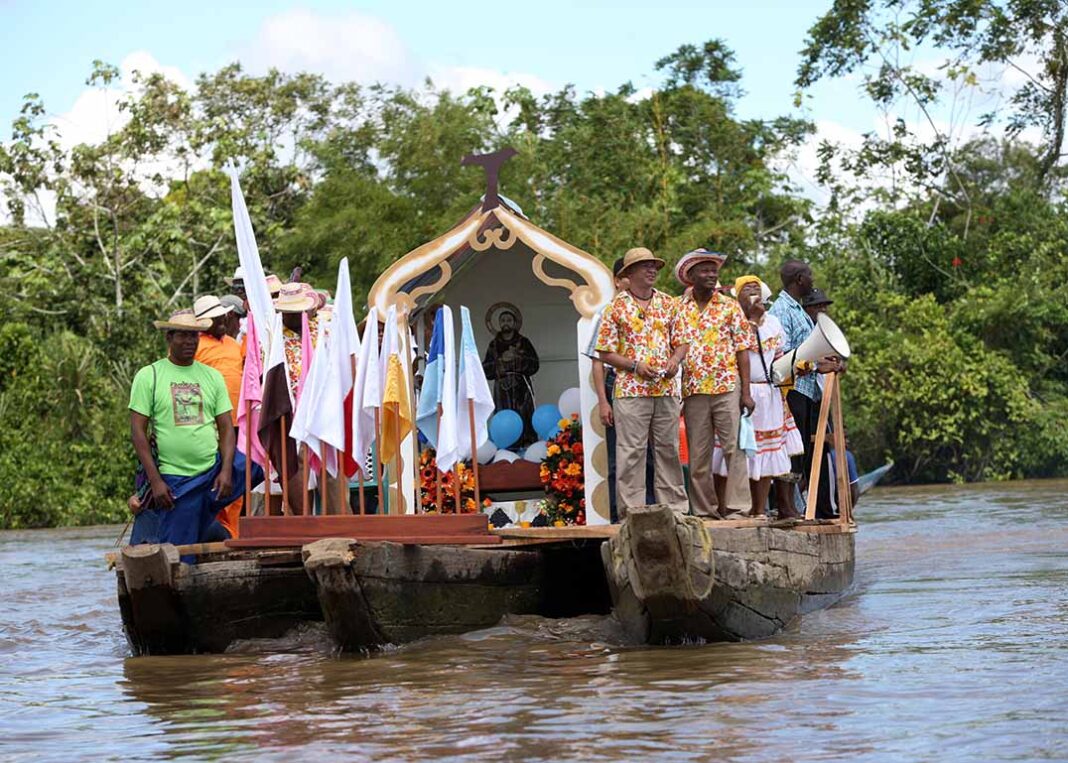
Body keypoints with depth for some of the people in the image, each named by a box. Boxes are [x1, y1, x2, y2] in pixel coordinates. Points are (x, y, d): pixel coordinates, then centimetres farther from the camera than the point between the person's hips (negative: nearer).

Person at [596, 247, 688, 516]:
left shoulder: (669, 304, 13)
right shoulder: (616, 307, 1)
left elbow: (681, 342, 18)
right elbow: (605, 352, -1)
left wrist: (675, 360, -4)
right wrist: (636, 365, -13)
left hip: (667, 389, 4)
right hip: (630, 390, -4)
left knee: (668, 449, 7)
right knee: (631, 452, -4)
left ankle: (674, 506, 12)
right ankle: (632, 510, -2)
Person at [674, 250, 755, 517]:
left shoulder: (730, 307, 6)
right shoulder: (678, 309, 8)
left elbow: (742, 350, 4)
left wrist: (746, 392, -4)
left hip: (727, 387, -1)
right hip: (694, 391, 2)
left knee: (735, 448, -7)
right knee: (698, 455, 3)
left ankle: (737, 506, -6)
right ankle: (704, 511, 9)